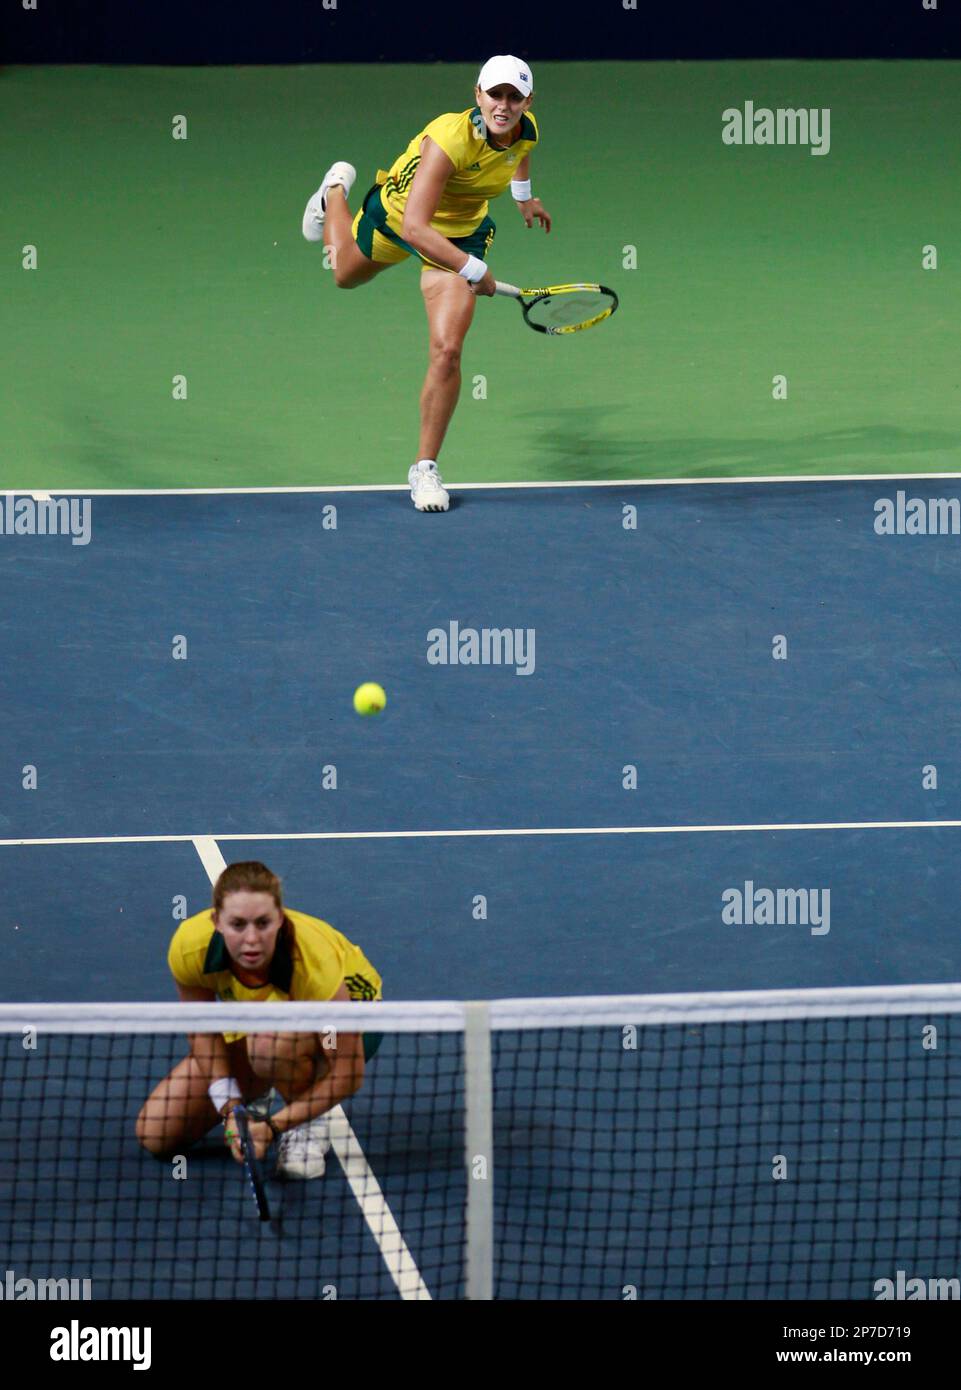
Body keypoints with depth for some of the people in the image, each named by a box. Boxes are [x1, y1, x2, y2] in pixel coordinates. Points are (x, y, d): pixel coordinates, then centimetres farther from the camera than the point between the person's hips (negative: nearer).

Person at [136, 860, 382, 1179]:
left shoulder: (314, 961, -40)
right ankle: (256, 1097, 20)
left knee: (270, 1041, -41)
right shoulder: (189, 946, -30)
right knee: (156, 1135, -8)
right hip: (249, 1021, 4)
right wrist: (230, 1108, -21)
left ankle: (309, 1126, -10)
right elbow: (203, 1033, -11)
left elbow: (346, 1074, -32)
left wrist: (272, 1126, -36)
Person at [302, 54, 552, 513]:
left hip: (460, 233, 2)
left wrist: (524, 197, 23)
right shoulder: (449, 139, -42)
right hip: (395, 212, -2)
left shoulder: (525, 130, -22)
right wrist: (473, 271, -49)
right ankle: (336, 190, 66)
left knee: (446, 350, -13)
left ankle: (425, 467, 5)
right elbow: (415, 227, -47)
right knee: (345, 276, 32)